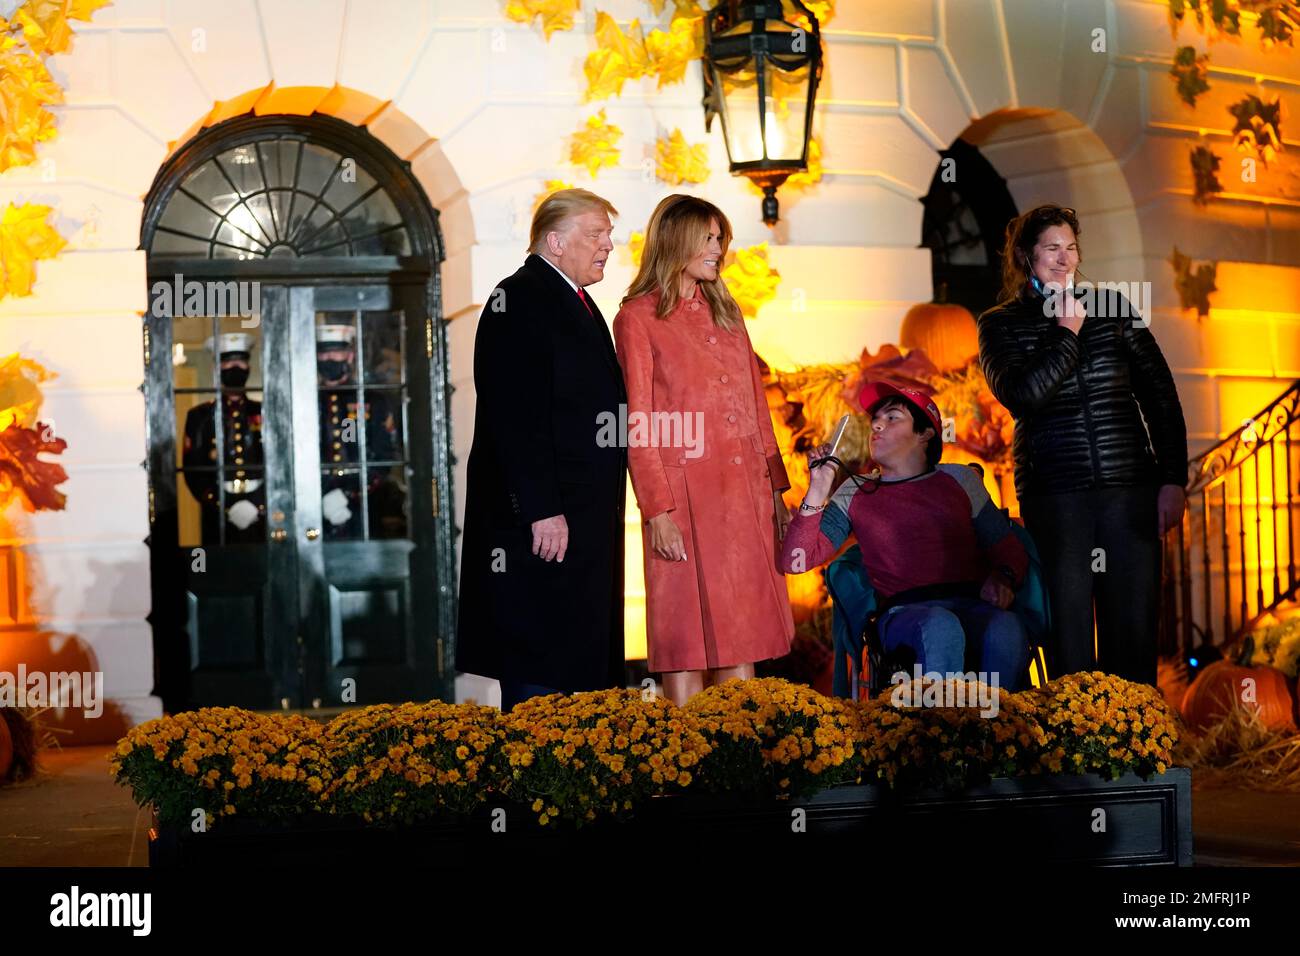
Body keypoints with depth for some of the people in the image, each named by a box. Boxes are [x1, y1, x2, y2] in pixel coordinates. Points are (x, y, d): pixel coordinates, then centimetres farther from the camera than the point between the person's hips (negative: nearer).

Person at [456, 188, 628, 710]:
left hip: (587, 515, 10)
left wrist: (604, 505, 19)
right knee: (540, 670, -7)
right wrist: (541, 511, -23)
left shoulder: (578, 304, 20)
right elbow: (516, 416, -19)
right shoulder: (519, 300, -11)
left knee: (583, 662, 12)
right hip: (544, 518, -10)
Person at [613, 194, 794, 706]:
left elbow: (756, 408, 17)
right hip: (686, 495, -6)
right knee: (688, 633, -3)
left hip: (745, 495, 6)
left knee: (742, 629, 6)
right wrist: (658, 511, -13)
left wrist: (775, 487, 11)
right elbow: (638, 427, -7)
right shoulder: (637, 318, -2)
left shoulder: (725, 312, 17)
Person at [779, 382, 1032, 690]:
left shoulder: (959, 479, 21)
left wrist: (1003, 577, -4)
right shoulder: (854, 494, 19)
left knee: (1006, 628, -37)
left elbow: (1010, 551, 20)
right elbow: (795, 562, 9)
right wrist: (817, 493, -2)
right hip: (903, 613, -1)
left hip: (975, 606, 1)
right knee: (941, 627, -40)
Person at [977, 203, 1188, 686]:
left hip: (1130, 488, 2)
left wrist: (1173, 479, 2)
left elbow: (1161, 396, 10)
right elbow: (1022, 396, -11)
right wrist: (1067, 331, -5)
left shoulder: (1112, 308, 10)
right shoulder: (1000, 325, 6)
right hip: (1054, 496, -1)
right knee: (1069, 644, 0)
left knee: (1134, 638, 2)